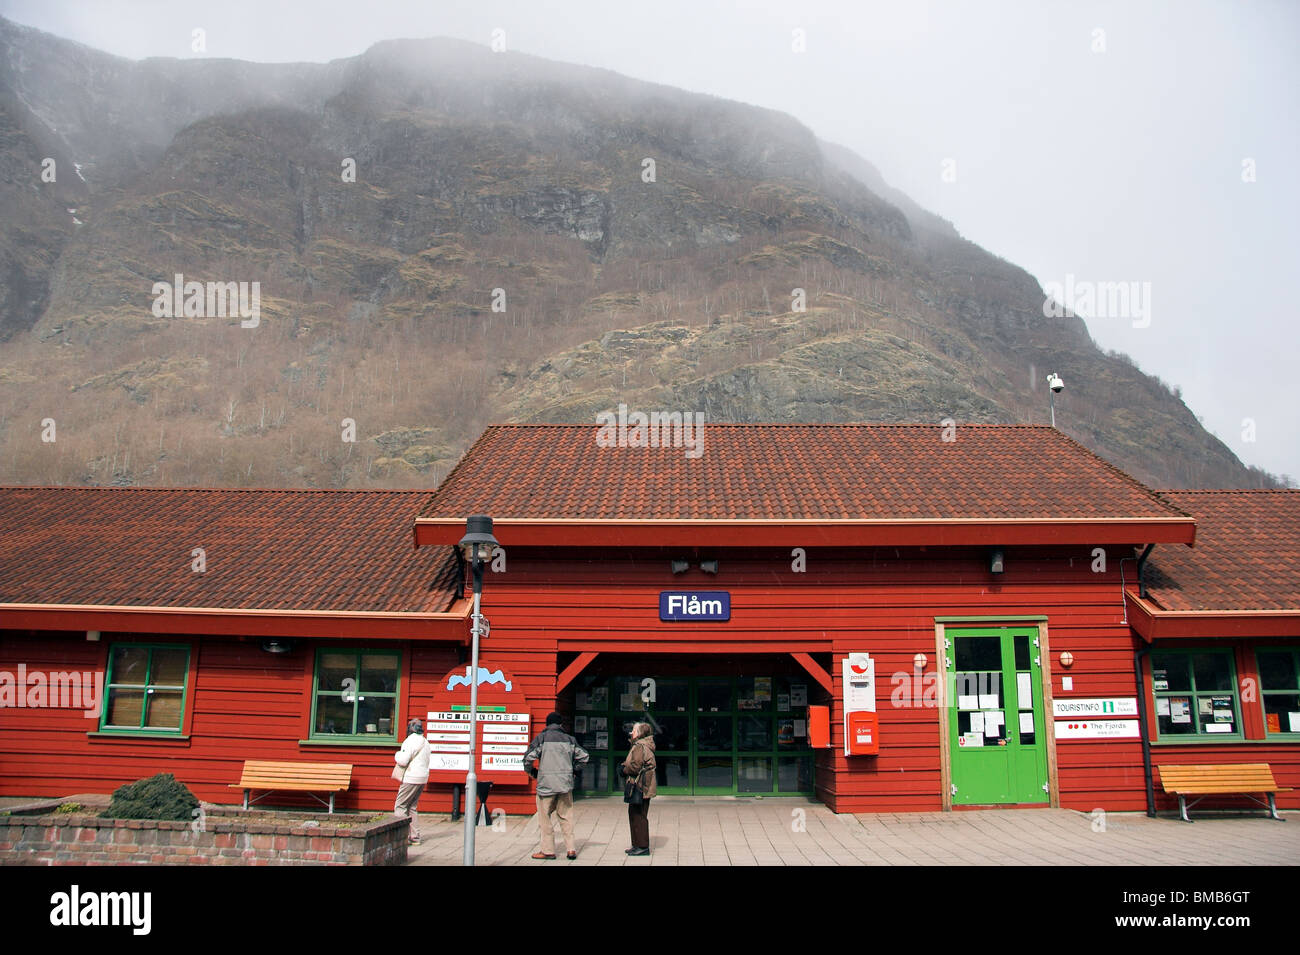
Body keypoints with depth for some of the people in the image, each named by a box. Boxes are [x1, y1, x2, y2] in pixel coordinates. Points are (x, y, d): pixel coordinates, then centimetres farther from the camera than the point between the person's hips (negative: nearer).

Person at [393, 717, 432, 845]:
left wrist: (397, 754, 2)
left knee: (400, 806, -2)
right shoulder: (425, 742, 14)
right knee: (411, 807, 15)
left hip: (411, 778, -8)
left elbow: (402, 761, -19)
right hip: (423, 777, 9)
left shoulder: (411, 740, -13)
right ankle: (415, 837, 14)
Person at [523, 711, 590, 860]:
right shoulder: (569, 739, 8)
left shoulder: (542, 738, -2)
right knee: (566, 816, 11)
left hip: (546, 783, -3)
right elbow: (584, 756, 9)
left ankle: (548, 850, 7)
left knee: (545, 817, 6)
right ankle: (570, 849, 7)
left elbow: (528, 757, -10)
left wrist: (531, 772, 7)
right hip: (566, 783, 3)